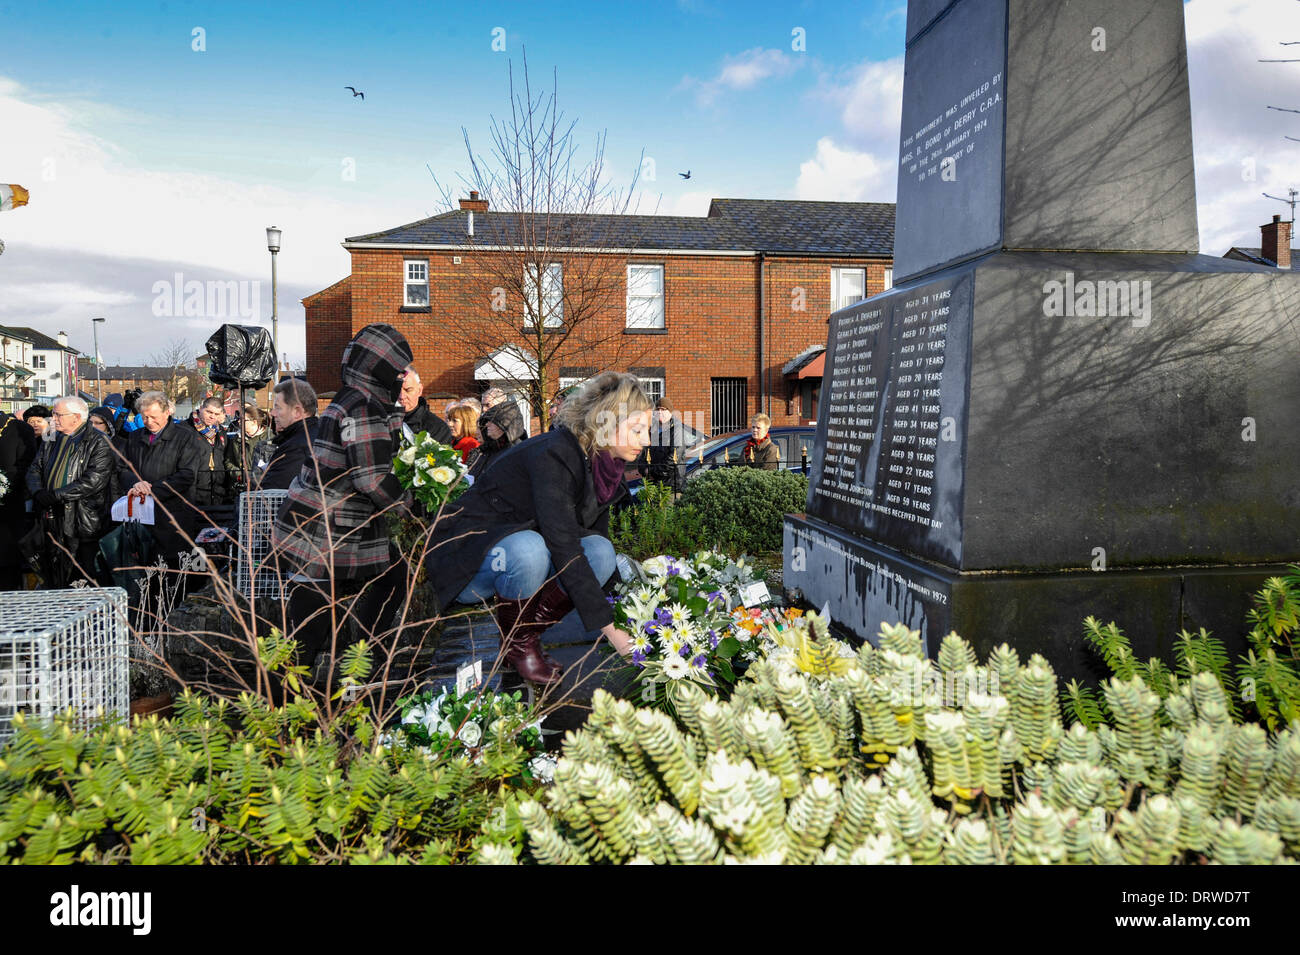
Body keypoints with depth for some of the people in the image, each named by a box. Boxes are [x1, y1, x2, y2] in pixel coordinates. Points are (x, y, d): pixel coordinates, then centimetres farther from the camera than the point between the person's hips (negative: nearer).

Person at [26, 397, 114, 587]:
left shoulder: (98, 443, -7)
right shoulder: (51, 440, 15)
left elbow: (94, 480, -18)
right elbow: (35, 469, 13)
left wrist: (56, 495, -19)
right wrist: (38, 492, -8)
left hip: (82, 523, -6)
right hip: (51, 520, 6)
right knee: (54, 583, 12)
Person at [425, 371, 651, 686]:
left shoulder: (604, 462, -1)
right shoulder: (552, 456, -28)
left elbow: (597, 531, 8)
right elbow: (564, 550, -32)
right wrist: (608, 628, -31)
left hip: (526, 544, 7)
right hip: (467, 553, -7)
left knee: (600, 551, -18)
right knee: (529, 550, -39)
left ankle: (528, 635, -3)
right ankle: (515, 644, -10)